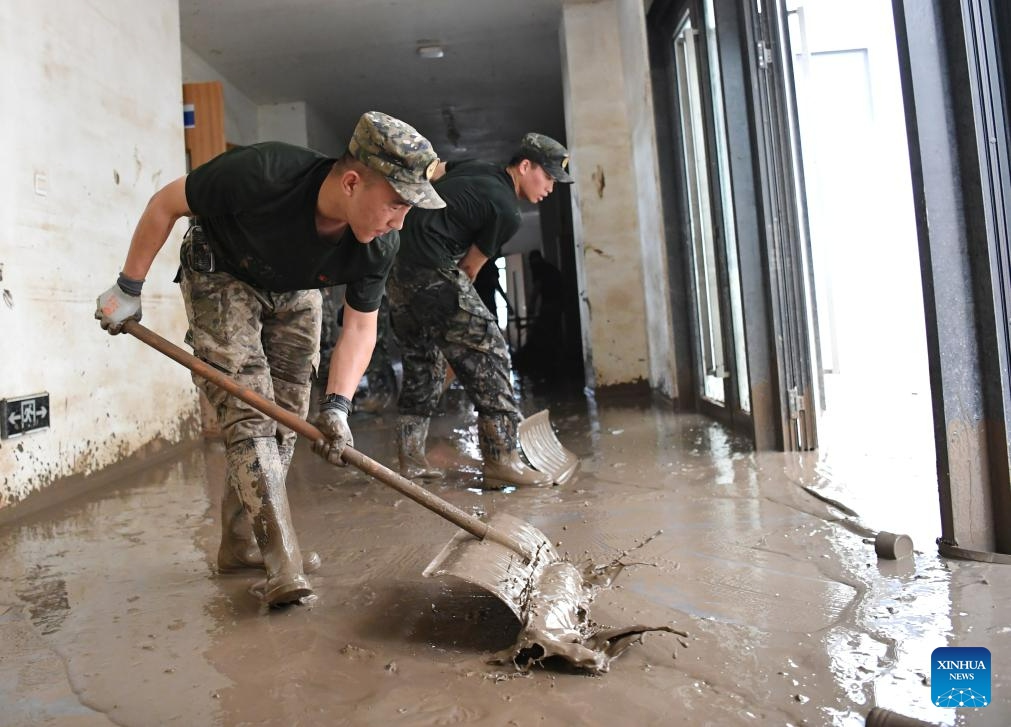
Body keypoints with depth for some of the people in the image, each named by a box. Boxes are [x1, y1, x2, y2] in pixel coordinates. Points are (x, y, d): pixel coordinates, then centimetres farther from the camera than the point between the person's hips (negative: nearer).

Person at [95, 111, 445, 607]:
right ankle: (283, 562, -15)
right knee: (247, 411, -16)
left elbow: (360, 326, -17)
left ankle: (240, 543, 19)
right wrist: (128, 289, -15)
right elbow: (166, 203, -22)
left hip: (295, 292, 5)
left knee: (285, 420, 3)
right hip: (220, 277, -4)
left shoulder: (379, 245, -27)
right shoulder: (260, 175, -39)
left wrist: (337, 405, -32)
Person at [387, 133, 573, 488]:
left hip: (397, 269, 10)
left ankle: (411, 459, 20)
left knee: (422, 363, 16)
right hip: (431, 272, -9)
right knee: (486, 353, -6)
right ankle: (502, 459, -7)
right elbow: (470, 268, 3)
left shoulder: (477, 167, 17)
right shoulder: (507, 212, -5)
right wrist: (456, 296, 20)